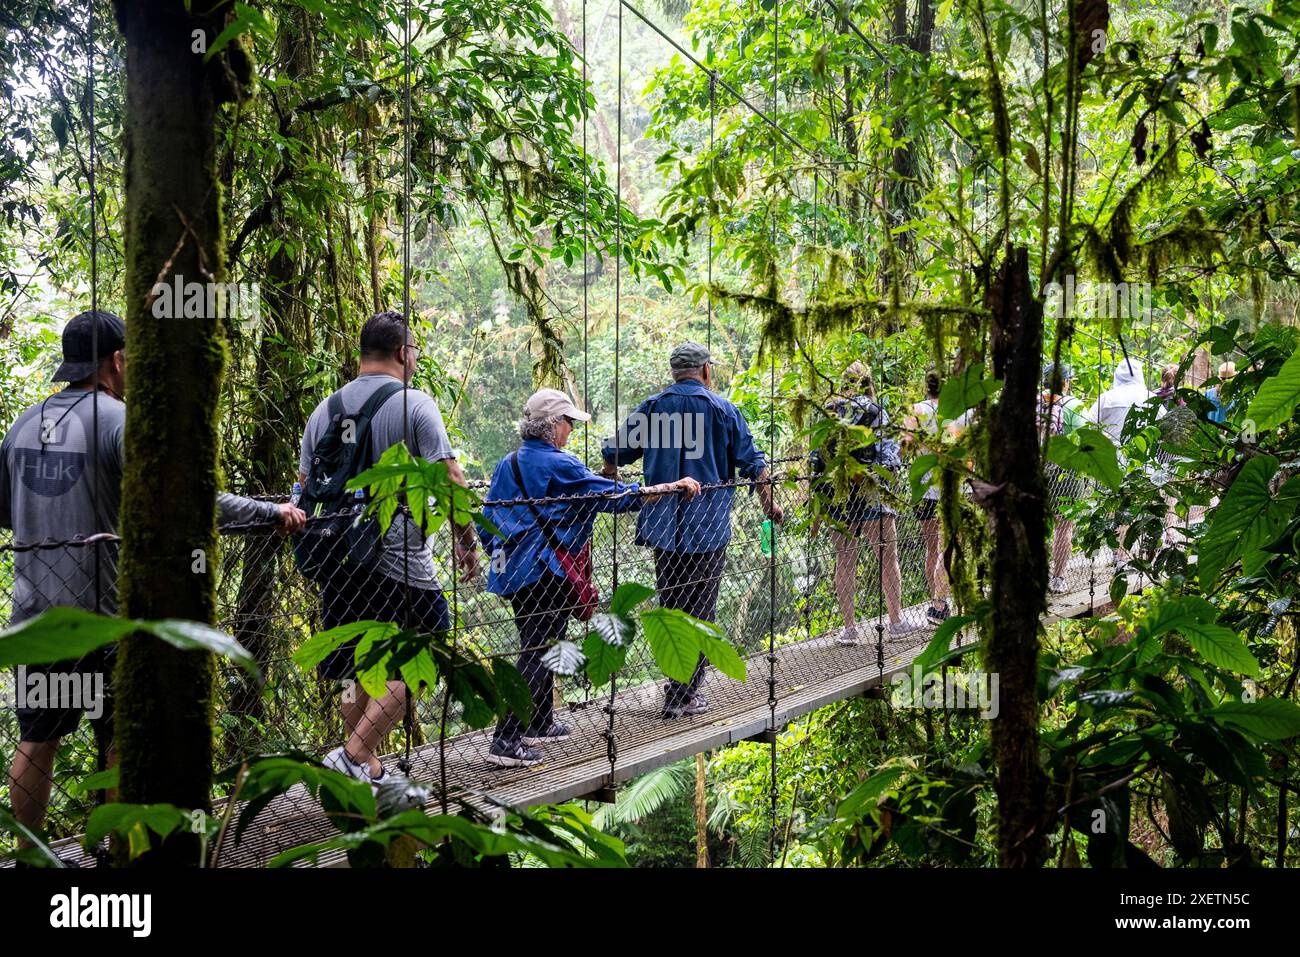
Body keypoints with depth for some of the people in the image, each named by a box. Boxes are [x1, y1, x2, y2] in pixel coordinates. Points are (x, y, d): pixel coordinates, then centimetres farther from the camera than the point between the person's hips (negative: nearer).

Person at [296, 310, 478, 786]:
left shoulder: (324, 410, 11)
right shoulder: (416, 406, -7)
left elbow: (305, 488, 15)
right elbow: (449, 481, -11)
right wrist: (467, 542, 1)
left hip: (340, 562, 6)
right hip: (402, 565, -6)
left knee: (363, 670, 16)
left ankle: (369, 769, 22)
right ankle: (355, 754, -11)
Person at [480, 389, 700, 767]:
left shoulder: (506, 464, 12)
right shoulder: (559, 466, -12)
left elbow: (487, 523, 16)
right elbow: (617, 495, -11)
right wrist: (674, 487, -5)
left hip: (509, 570, 9)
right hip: (543, 573, -9)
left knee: (540, 647, 21)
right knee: (536, 654, -7)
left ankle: (540, 724, 31)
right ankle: (505, 741, -13)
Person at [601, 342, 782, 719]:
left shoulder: (651, 407, 5)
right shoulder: (721, 409, -2)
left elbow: (615, 453, 11)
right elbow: (752, 463, 0)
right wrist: (769, 504, 15)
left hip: (663, 526, 3)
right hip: (708, 528, -3)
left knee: (670, 606, 14)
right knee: (700, 610, 2)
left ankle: (675, 685, 19)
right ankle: (683, 695, -1)